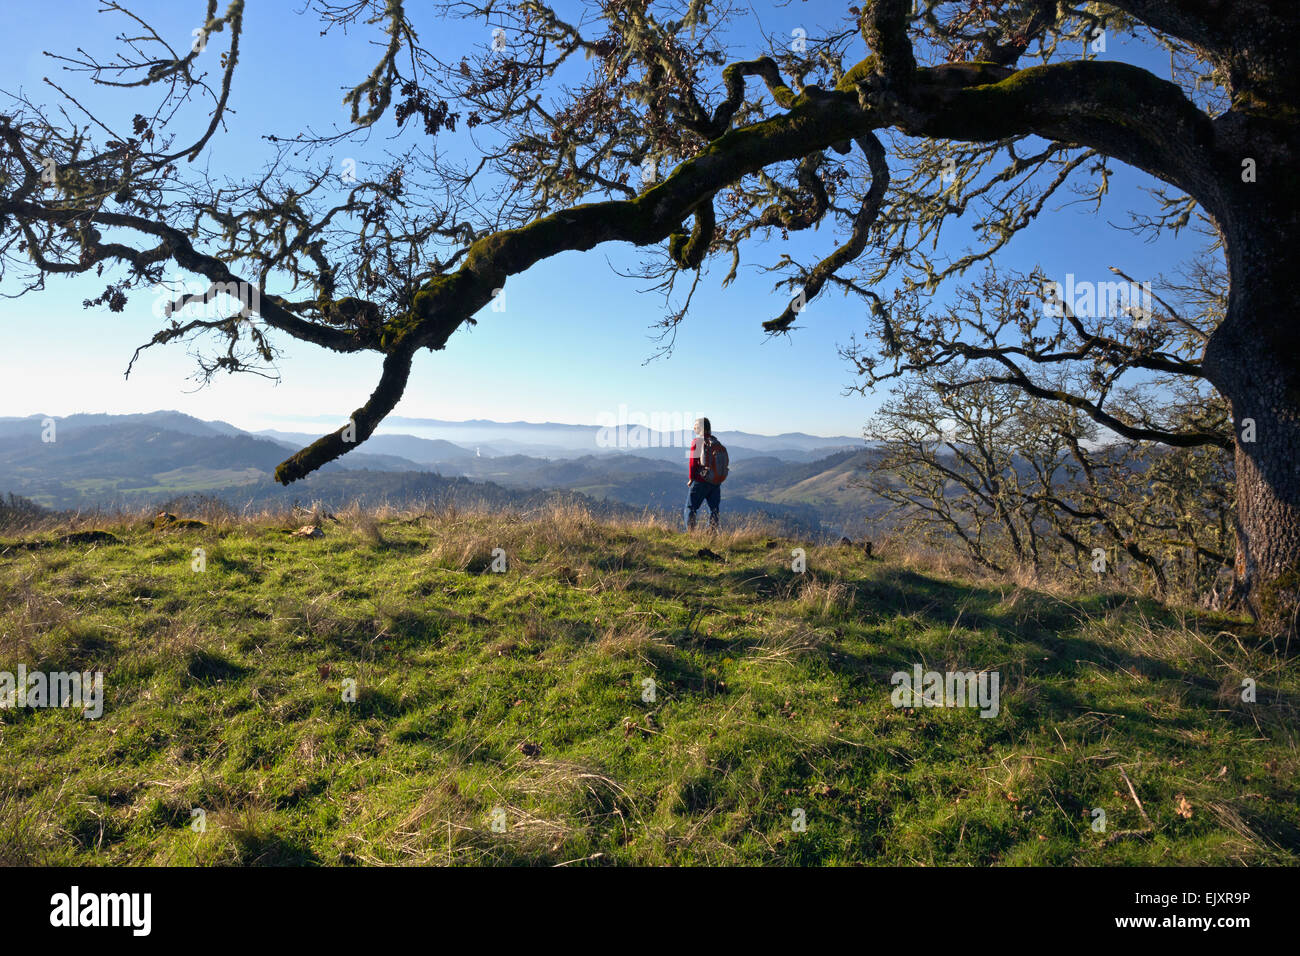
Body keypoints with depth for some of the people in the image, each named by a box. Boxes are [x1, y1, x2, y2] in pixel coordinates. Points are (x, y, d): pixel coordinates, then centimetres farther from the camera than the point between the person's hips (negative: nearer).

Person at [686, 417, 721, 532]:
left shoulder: (696, 441, -7)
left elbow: (693, 460, -9)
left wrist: (691, 478, -2)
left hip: (701, 480, -4)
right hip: (716, 481, 5)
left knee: (691, 508, 5)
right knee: (714, 509, 9)